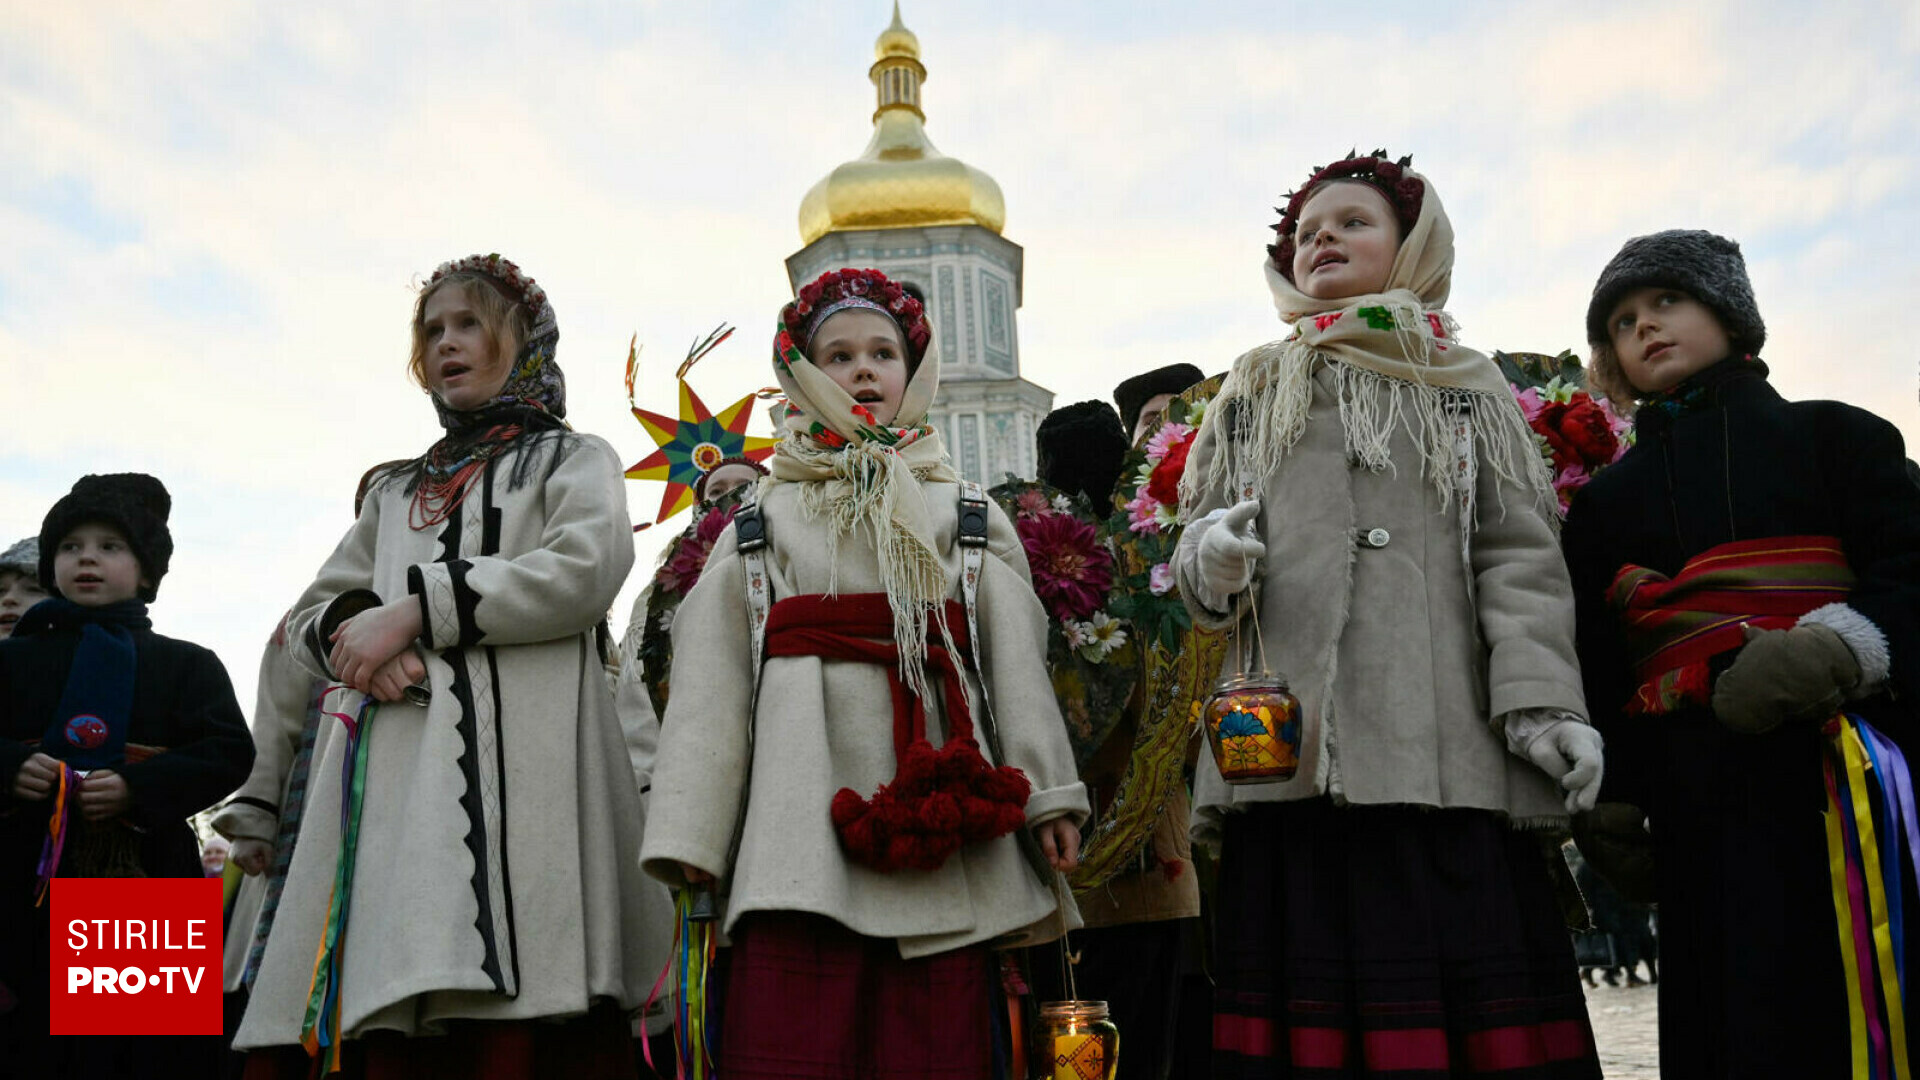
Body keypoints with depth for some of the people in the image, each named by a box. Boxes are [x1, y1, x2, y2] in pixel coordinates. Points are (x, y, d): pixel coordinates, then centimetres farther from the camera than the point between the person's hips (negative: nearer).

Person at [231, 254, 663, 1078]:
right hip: (387, 761, 5)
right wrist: (354, 629, -2)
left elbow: (585, 568, -4)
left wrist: (414, 609, -8)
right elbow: (310, 614, 24)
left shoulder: (573, 458, 17)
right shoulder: (396, 490, 31)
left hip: (513, 742, -4)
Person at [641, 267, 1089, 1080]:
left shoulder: (968, 517, 20)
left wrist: (1047, 795, 2)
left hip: (932, 791, 1)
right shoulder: (761, 518, 18)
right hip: (805, 792, 0)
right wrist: (687, 829, 4)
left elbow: (1015, 660, 12)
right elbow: (711, 679, 12)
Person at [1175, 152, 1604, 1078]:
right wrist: (1212, 561, -7)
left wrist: (1540, 704, -6)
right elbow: (1197, 543, 18)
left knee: (1464, 987, -7)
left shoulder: (1466, 389, 17)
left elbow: (1518, 554, 8)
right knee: (1309, 989, -4)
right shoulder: (1253, 394, 21)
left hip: (1445, 750, -1)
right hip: (1288, 749, 1)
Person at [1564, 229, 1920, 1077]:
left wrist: (1836, 648, -19)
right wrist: (1611, 804, 6)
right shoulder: (1605, 501, 19)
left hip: (1842, 765, -2)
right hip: (1698, 797, 2)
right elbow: (1595, 666, 16)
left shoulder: (1833, 437, 12)